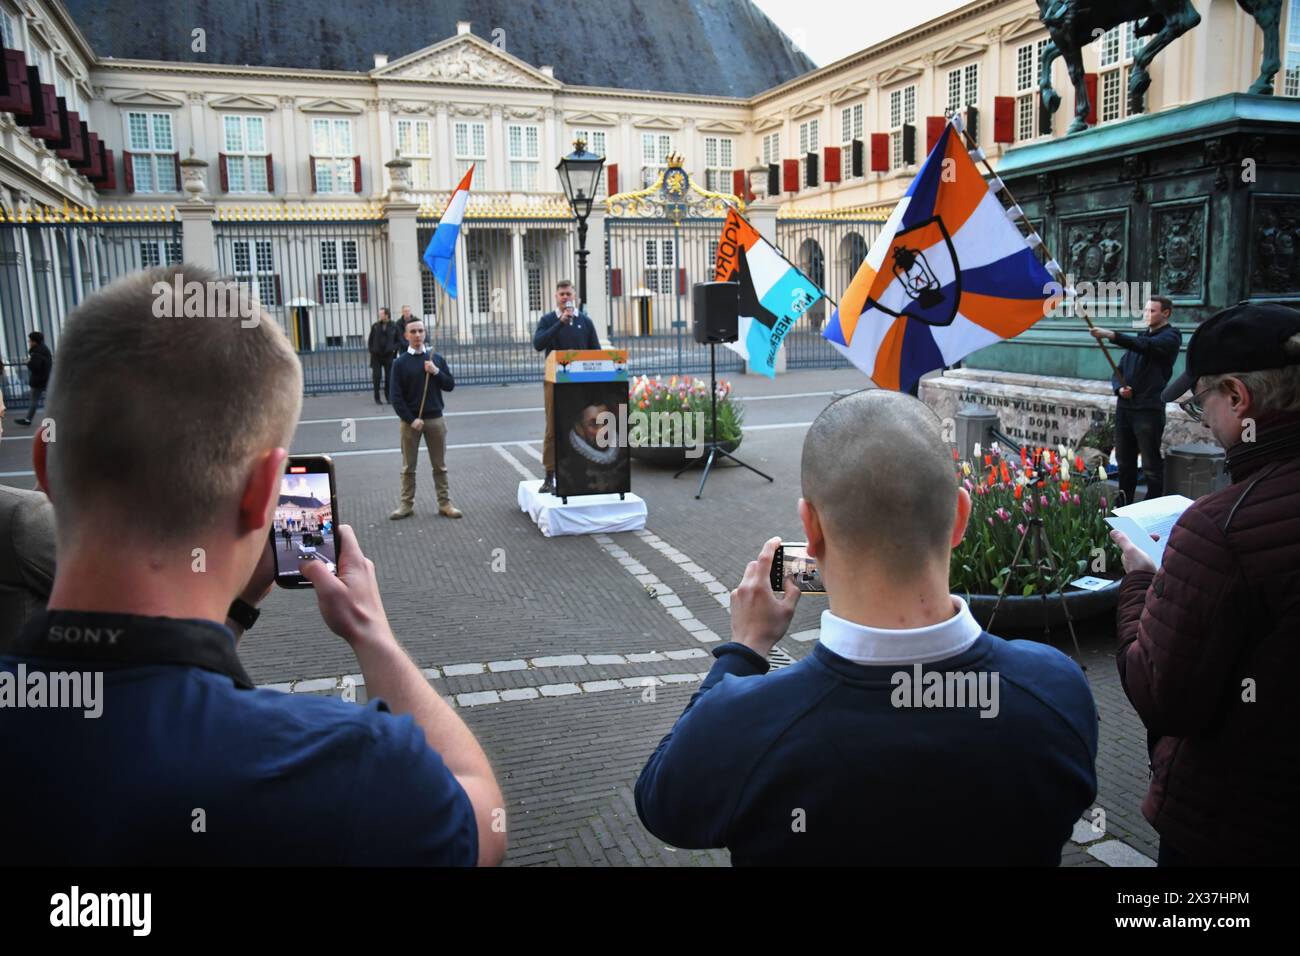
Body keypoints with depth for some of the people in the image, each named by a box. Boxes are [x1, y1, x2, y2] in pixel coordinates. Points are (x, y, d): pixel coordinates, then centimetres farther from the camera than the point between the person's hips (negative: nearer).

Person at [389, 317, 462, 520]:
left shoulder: (436, 359, 5)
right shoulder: (400, 363, -3)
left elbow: (450, 385, 5)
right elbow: (396, 396, -6)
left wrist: (436, 372, -12)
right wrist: (411, 419, -14)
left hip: (435, 419, 2)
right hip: (410, 420, -2)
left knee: (440, 465, 7)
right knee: (408, 467, 7)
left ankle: (445, 504, 14)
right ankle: (406, 505, 15)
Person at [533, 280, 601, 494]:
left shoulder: (584, 320, 9)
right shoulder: (548, 320, 3)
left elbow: (596, 351, 9)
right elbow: (538, 344, -14)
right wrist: (560, 322, -18)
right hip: (555, 382, -2)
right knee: (553, 430, -1)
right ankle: (550, 477, 4)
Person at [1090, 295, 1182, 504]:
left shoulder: (1170, 337, -2)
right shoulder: (1139, 337, 20)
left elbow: (1146, 346, -24)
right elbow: (1119, 370, 19)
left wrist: (1112, 335, -35)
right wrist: (1119, 388, -4)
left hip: (1149, 410, -7)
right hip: (1124, 407, 7)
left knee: (1151, 466, -4)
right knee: (1124, 463, 11)